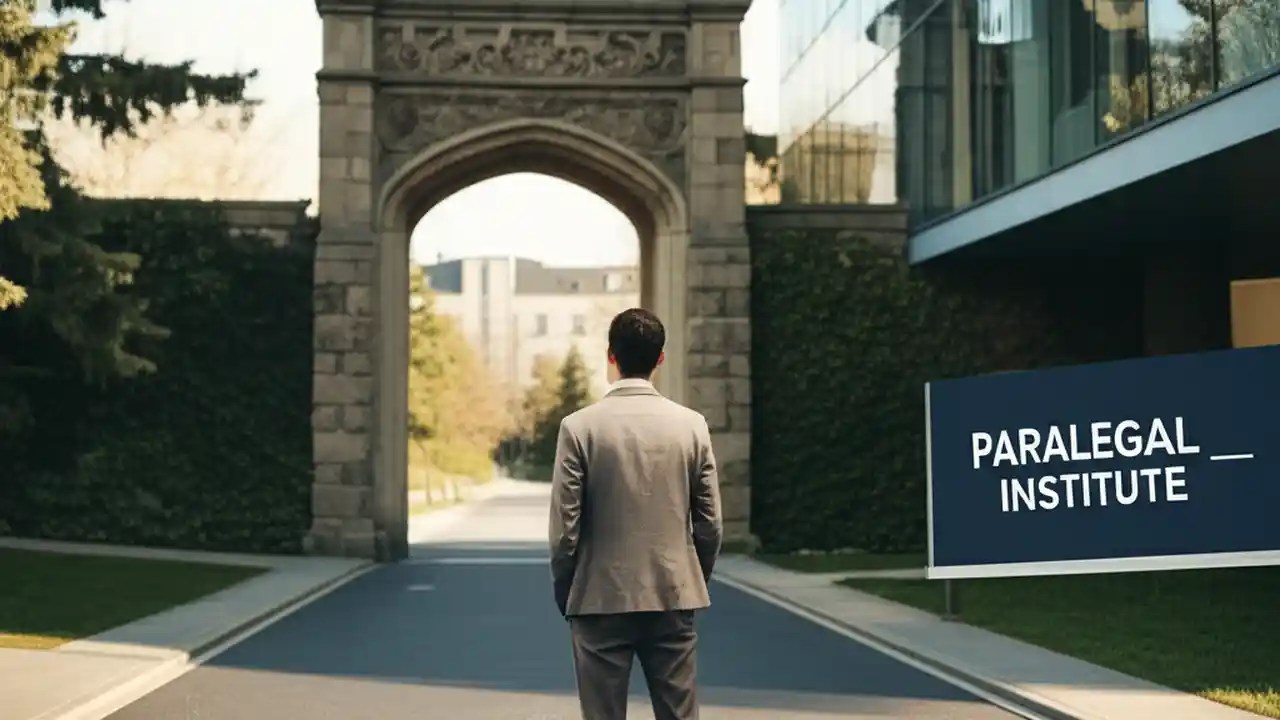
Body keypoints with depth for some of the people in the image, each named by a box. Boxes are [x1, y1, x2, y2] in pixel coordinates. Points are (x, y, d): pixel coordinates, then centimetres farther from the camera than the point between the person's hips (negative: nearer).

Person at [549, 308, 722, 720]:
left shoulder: (580, 427, -8)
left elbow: (564, 526, -7)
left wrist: (564, 592, 7)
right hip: (674, 598, 2)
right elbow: (709, 522, 3)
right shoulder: (692, 425, 0)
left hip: (601, 599, -2)